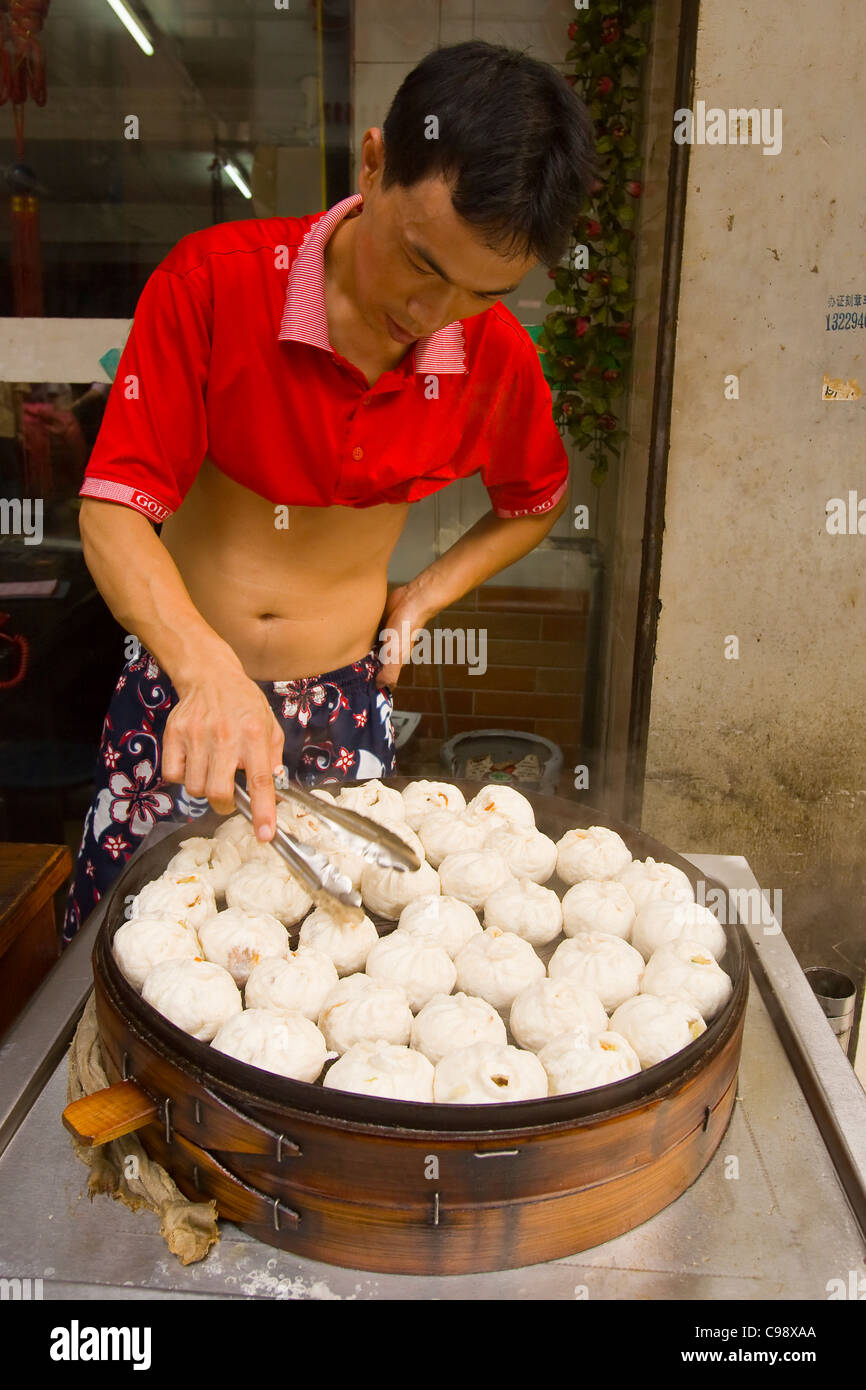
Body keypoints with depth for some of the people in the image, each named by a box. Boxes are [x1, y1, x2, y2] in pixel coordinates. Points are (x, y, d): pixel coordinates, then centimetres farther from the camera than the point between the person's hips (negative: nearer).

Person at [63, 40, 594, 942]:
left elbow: (534, 503, 15)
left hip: (343, 700, 2)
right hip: (180, 688, -1)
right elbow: (114, 509, -18)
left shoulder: (497, 360, -6)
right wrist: (208, 668, -36)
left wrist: (424, 596, 0)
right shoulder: (216, 281, -15)